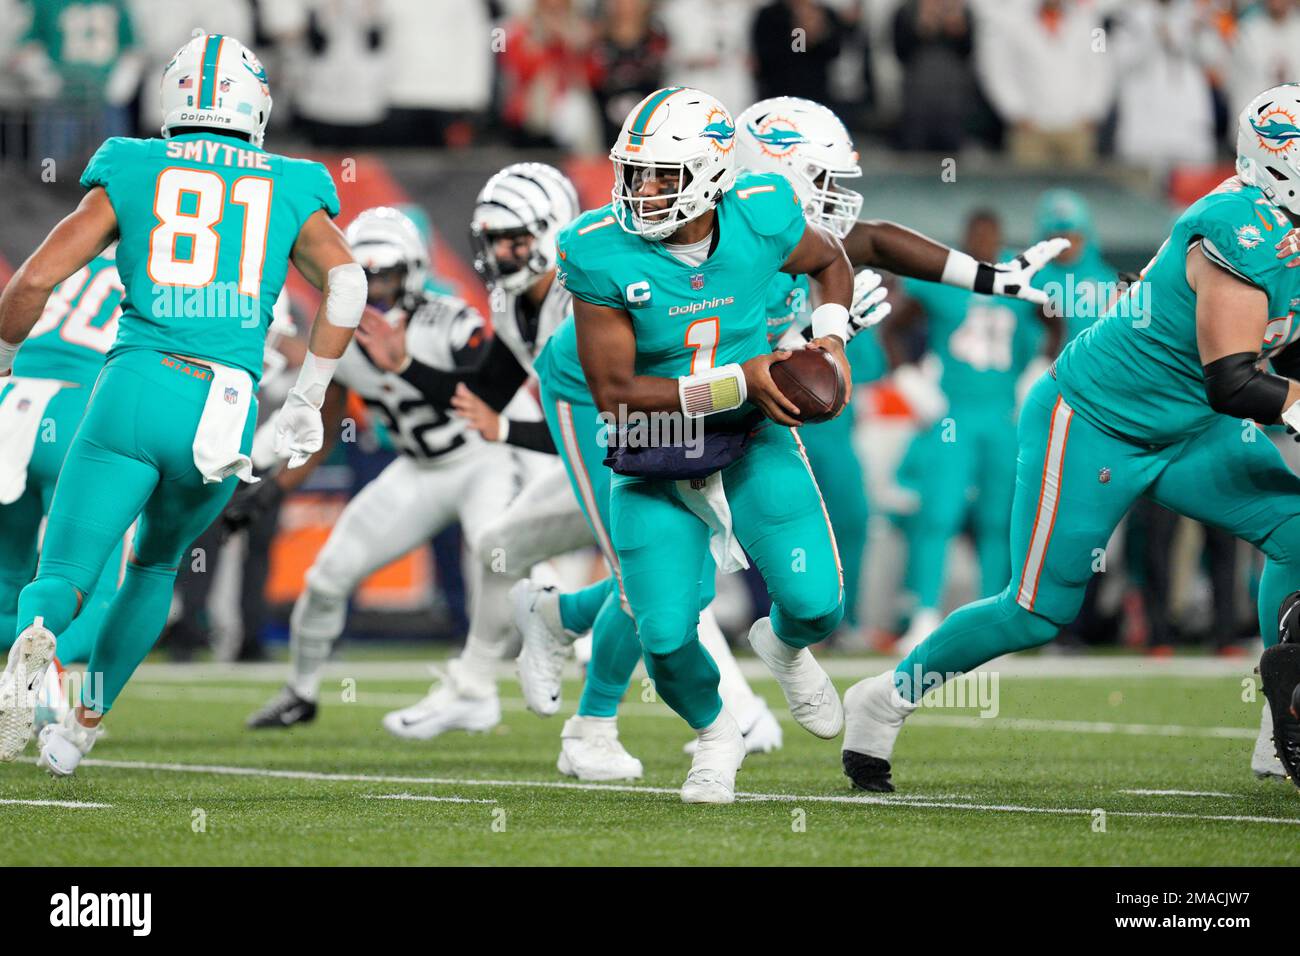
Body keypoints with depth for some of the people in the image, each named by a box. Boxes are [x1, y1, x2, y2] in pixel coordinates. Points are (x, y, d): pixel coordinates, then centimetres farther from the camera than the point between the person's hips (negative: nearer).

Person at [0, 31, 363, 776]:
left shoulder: (132, 173, 11)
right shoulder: (290, 190, 15)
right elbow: (347, 281, 0)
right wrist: (309, 399, 9)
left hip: (139, 386, -2)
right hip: (227, 412, 2)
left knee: (64, 578, 0)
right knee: (156, 565, 28)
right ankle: (85, 724, 24)